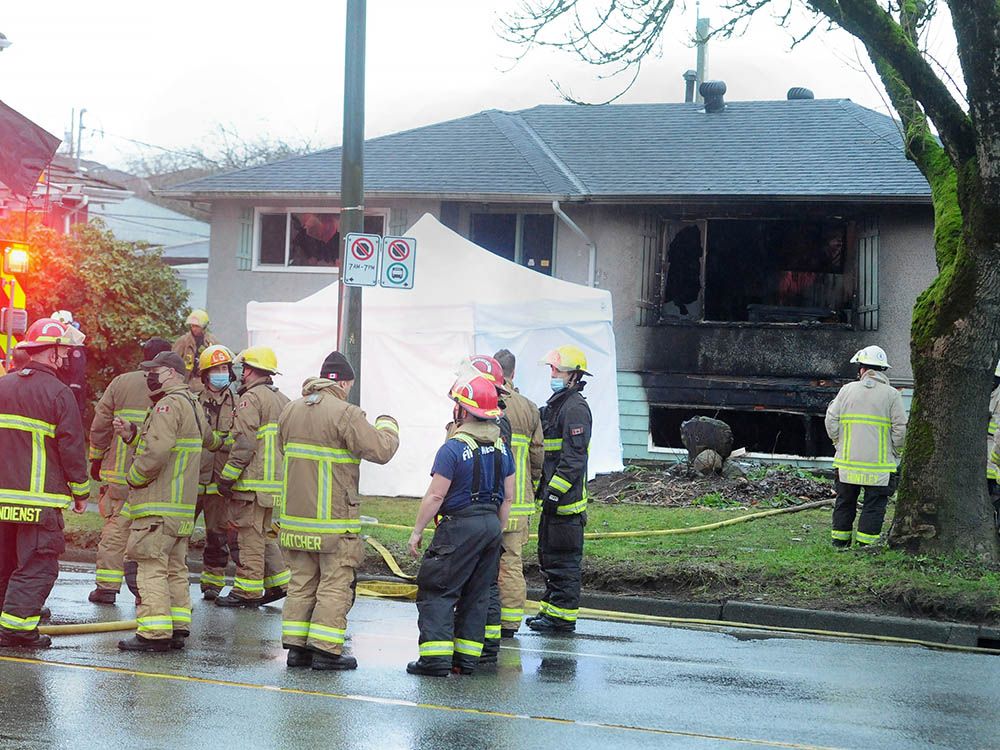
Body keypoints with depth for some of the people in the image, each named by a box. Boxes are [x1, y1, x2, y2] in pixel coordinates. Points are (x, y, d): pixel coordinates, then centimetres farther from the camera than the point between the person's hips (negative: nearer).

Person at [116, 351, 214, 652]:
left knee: (151, 566, -8)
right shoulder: (193, 404, 18)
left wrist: (133, 477, -8)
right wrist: (132, 434, 10)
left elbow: (156, 451, -25)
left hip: (158, 504, -10)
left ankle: (154, 633, -10)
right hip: (183, 506, 10)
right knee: (175, 567, 14)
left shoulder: (169, 404, -15)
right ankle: (177, 628, 16)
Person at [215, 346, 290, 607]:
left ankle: (247, 592, -1)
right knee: (263, 534, 18)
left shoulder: (251, 398, -11)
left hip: (254, 482, -9)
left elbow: (244, 444, -18)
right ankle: (278, 583, 17)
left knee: (250, 535, -4)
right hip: (276, 481, 9)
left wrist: (227, 477, -14)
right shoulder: (283, 400, 17)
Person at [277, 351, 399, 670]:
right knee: (335, 585, 0)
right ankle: (325, 650, -1)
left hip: (295, 516, 7)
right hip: (334, 518, -7)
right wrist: (388, 427, 6)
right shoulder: (344, 414, -14)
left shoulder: (290, 410, 10)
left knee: (301, 582, 13)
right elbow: (380, 450, -13)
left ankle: (296, 646, 14)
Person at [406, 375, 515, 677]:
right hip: (491, 525, 7)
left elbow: (435, 496, -14)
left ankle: (436, 658, -9)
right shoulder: (501, 448, 8)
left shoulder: (453, 448, -14)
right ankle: (467, 658, 15)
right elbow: (508, 497, 12)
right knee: (476, 595, 13)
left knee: (436, 590, -2)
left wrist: (417, 531, -6)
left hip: (459, 525, -7)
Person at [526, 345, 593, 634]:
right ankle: (550, 608, 23)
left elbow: (573, 457, -20)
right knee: (548, 554, 15)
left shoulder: (575, 407, -14)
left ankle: (563, 616, -3)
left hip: (567, 499, -10)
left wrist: (555, 491, -21)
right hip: (552, 495, 10)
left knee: (563, 557, -6)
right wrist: (541, 488, 18)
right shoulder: (556, 404, 18)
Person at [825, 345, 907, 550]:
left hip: (848, 461, 3)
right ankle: (865, 543, -1)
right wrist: (896, 452, 8)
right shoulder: (891, 395, -4)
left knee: (845, 502, 14)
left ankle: (840, 540, 19)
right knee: (874, 504, 3)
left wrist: (838, 442, 17)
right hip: (878, 464, -3)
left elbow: (831, 421, 4)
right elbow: (900, 429, -5)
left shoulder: (847, 390, 2)